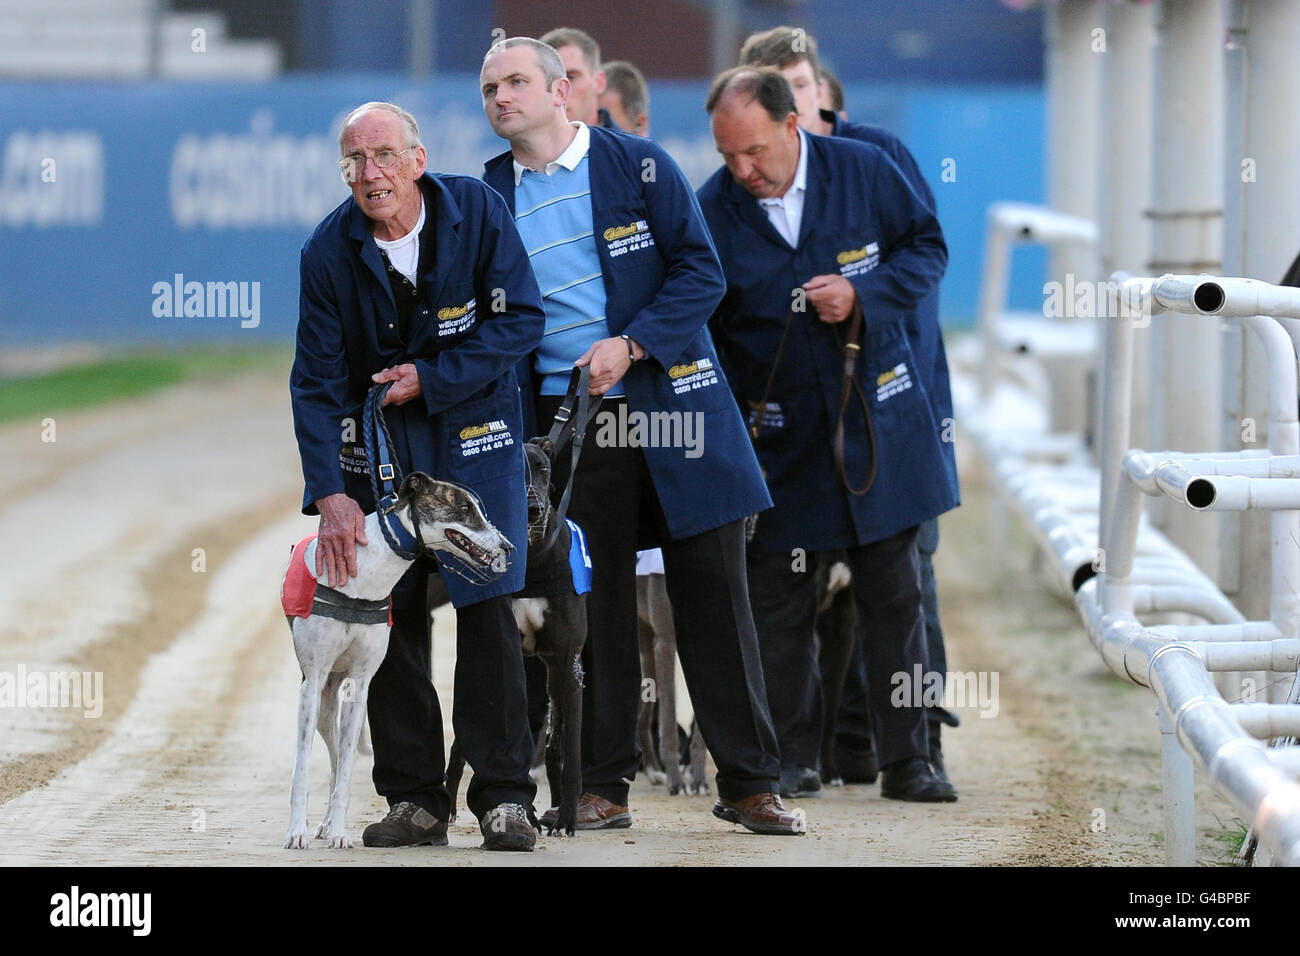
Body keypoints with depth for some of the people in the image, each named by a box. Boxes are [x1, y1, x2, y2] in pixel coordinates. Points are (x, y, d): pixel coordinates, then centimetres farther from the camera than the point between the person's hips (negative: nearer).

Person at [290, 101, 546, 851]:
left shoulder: (477, 211, -13)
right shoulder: (330, 252, -10)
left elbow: (522, 319, -10)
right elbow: (318, 381, -9)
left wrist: (431, 380, -17)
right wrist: (331, 493, -19)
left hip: (474, 428, -2)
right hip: (378, 440, 2)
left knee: (487, 605, -8)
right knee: (392, 613, 0)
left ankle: (504, 795, -3)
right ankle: (415, 798, 7)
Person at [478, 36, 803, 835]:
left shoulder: (638, 164, 0)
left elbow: (702, 273, -3)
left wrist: (631, 345, -15)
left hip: (673, 407, -2)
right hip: (568, 425, 2)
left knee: (714, 594, -1)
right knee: (594, 605, 3)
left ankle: (749, 783, 4)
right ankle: (604, 787, 10)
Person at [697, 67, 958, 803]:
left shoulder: (865, 172, -5)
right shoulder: (712, 211, -5)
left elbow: (928, 248, 5)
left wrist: (864, 294, -13)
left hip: (877, 419, 0)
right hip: (777, 432, 0)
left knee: (894, 594, 4)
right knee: (779, 602, 1)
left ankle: (907, 762, 11)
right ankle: (790, 764, 11)